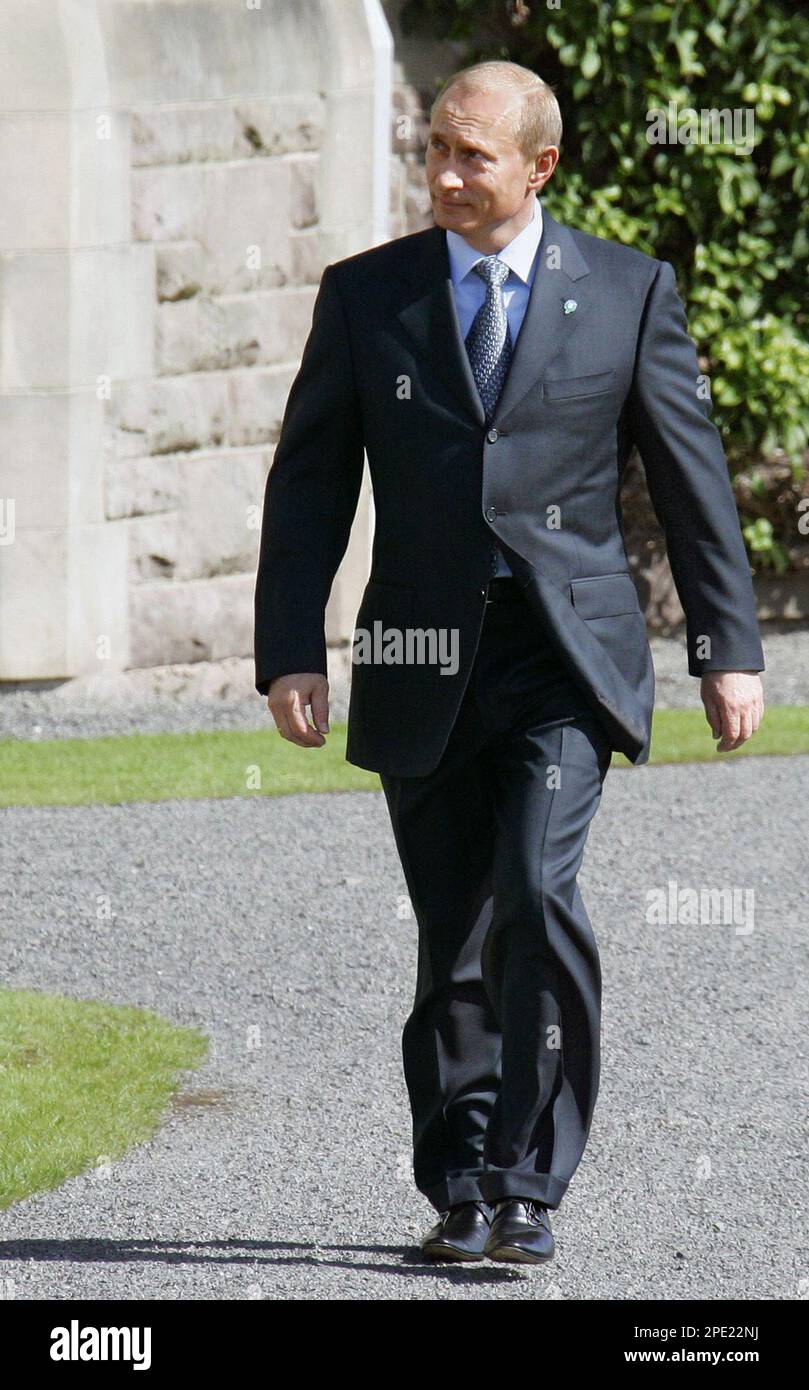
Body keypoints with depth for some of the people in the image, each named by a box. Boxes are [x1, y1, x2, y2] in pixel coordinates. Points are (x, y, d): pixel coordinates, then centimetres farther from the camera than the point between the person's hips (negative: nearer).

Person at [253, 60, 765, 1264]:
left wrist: (729, 648, 6)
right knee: (454, 938, 6)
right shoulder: (365, 297, 6)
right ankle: (460, 1190, 19)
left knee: (537, 895, -19)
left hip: (567, 653, -2)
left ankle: (529, 1186, -13)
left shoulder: (628, 292, 3)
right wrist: (289, 652, -2)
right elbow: (309, 483, 7)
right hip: (423, 662, 2)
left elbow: (692, 475, 7)